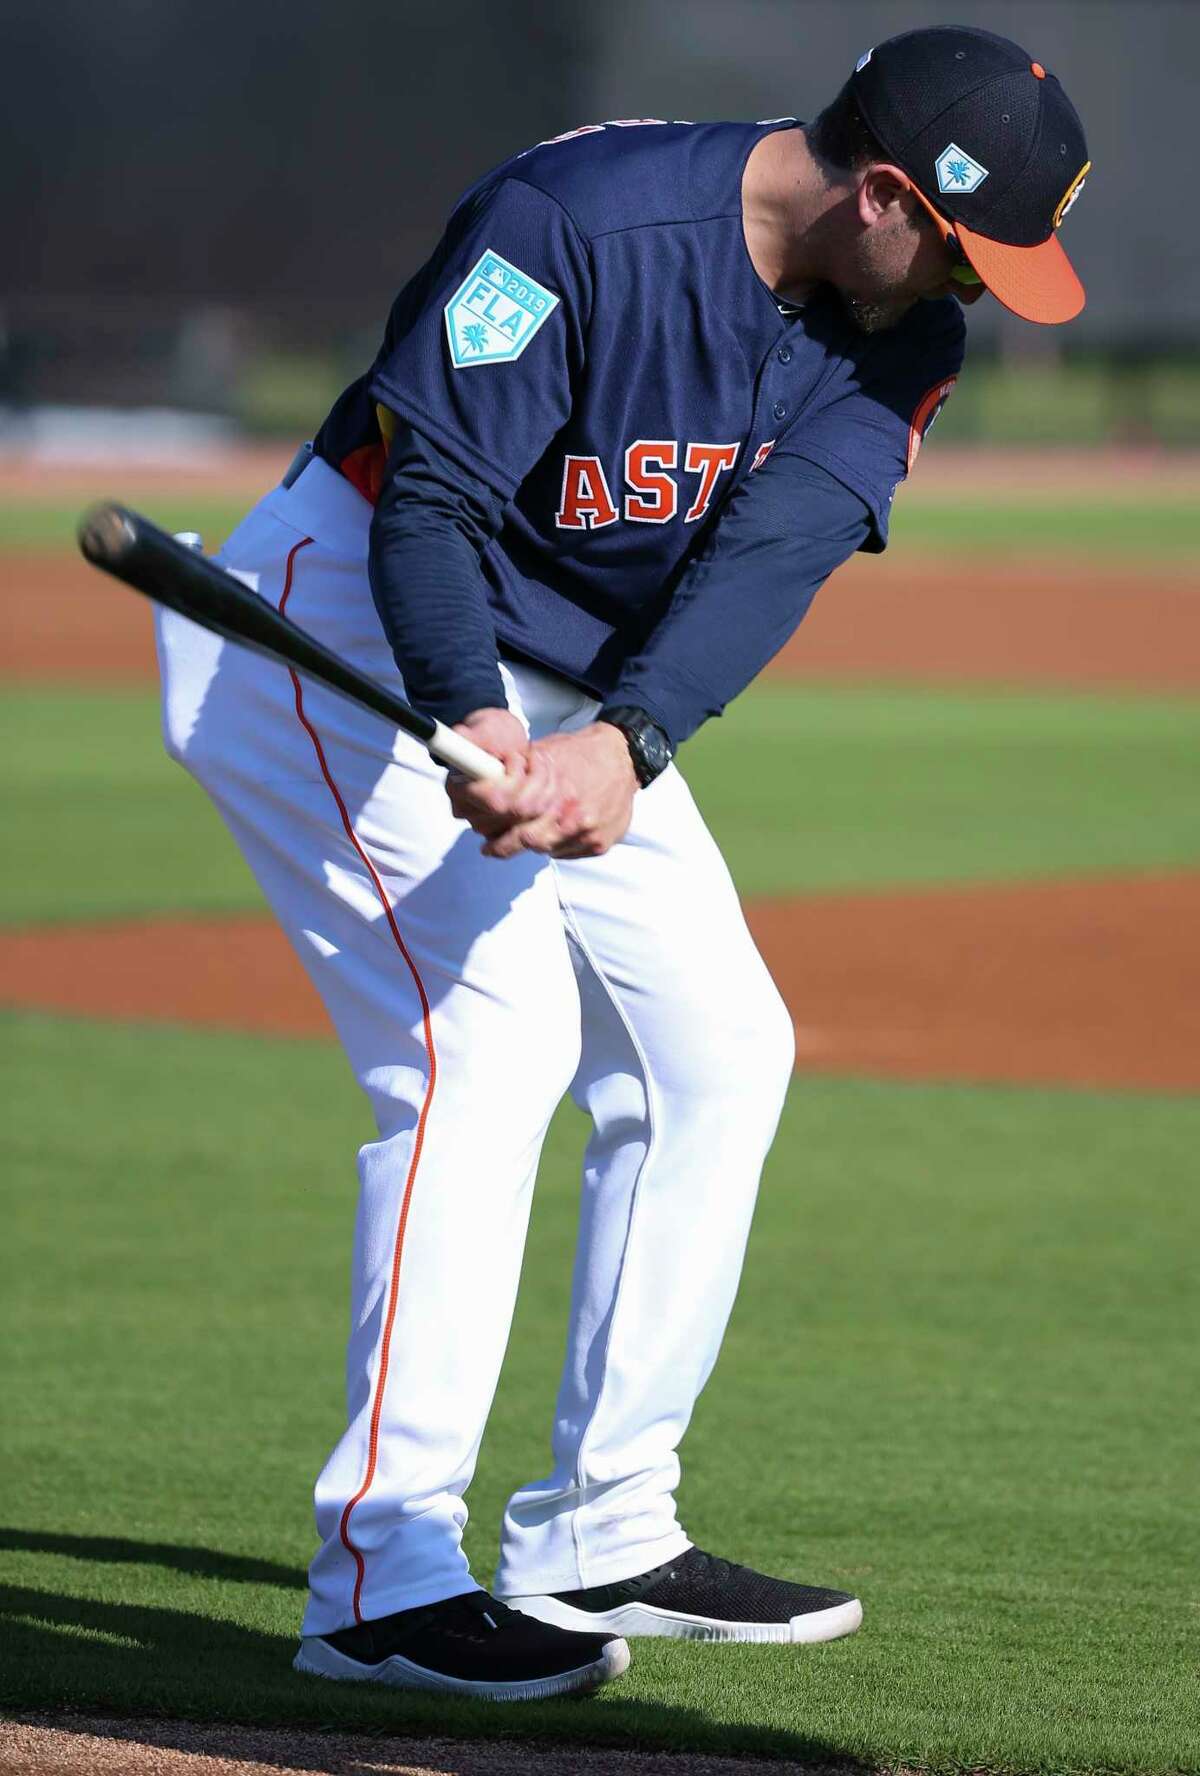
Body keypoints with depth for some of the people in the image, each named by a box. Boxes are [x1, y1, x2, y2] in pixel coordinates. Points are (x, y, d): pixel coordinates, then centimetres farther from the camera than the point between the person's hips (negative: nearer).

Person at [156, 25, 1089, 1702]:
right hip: (369, 631, -8)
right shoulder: (576, 224, -27)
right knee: (489, 1033, -21)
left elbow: (775, 551, -22)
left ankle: (599, 1539, 19)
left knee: (717, 1046, 8)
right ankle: (383, 1578, -21)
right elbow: (428, 501, -28)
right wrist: (472, 720, -47)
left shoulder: (894, 331, -7)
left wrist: (624, 741, -39)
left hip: (585, 693, 8)